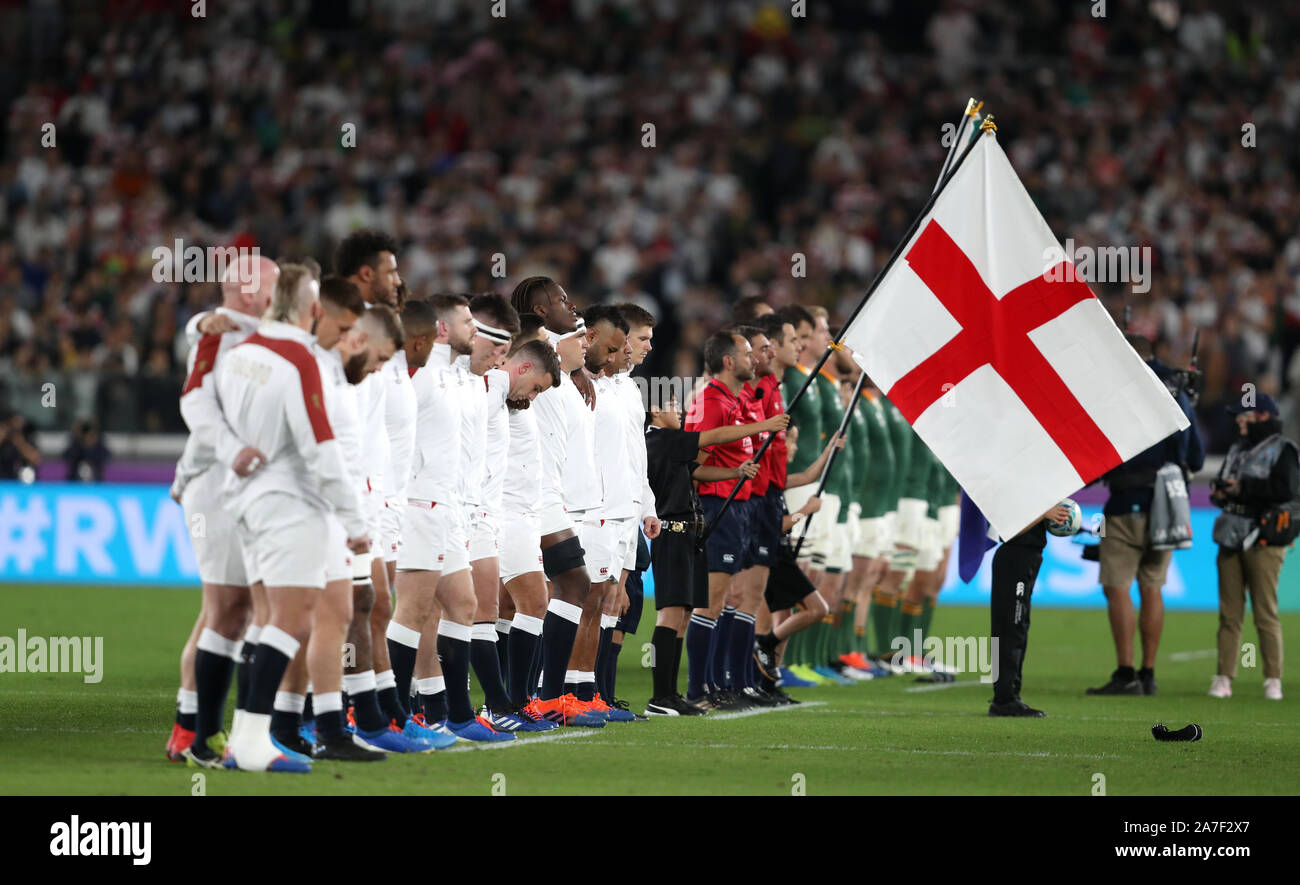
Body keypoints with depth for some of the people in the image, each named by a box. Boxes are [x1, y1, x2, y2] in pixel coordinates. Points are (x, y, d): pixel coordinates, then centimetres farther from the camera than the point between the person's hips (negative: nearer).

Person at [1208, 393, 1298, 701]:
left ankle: (1273, 679, -3)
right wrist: (1220, 493, 5)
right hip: (1231, 538, 7)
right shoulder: (1238, 450, 21)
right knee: (1229, 614, 3)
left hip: (1264, 542, -7)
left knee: (1266, 613, -7)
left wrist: (1242, 487, -13)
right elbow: (1223, 488, 30)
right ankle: (1223, 678, 4)